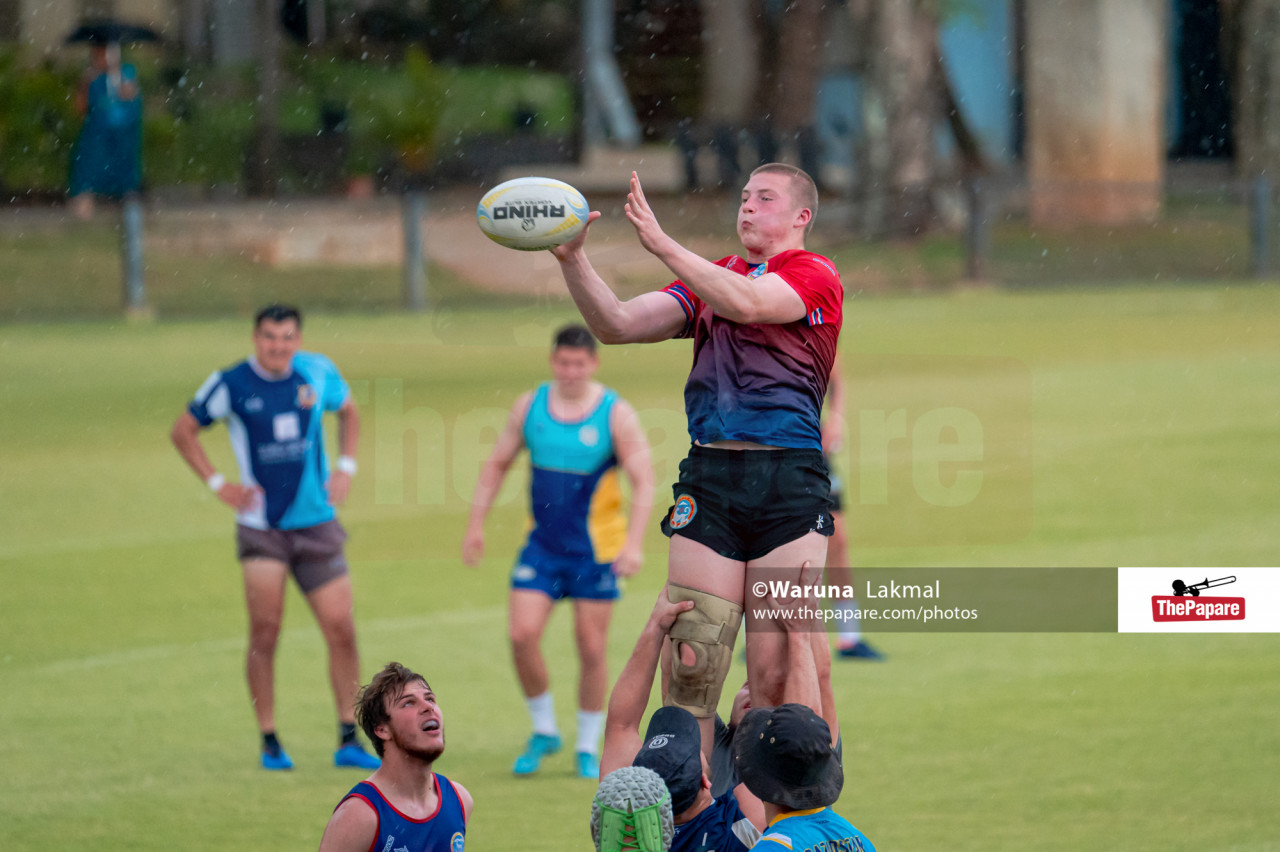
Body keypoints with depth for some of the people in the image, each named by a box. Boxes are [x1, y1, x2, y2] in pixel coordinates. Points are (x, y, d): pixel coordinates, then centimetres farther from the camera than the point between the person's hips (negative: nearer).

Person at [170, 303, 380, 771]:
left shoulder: (318, 373, 0)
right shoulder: (230, 385, -9)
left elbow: (348, 412, 21)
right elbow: (183, 431, 4)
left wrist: (345, 468, 7)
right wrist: (218, 484, -5)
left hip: (316, 523, 3)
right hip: (262, 527, -3)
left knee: (341, 629, -2)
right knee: (265, 631, -9)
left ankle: (348, 741, 7)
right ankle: (269, 742, 2)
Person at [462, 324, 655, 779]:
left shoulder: (616, 414, -8)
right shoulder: (530, 406, 2)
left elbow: (643, 481, -10)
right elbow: (498, 463, 12)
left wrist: (634, 542, -21)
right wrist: (476, 524, 7)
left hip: (596, 550, -2)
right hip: (542, 547, 2)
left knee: (591, 650, 1)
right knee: (522, 635, -10)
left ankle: (588, 748, 16)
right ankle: (543, 730, 10)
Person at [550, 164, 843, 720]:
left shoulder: (815, 275, 5)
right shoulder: (709, 278, 22)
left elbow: (747, 302, -15)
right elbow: (616, 325, 13)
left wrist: (661, 245, -20)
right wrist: (572, 259, -2)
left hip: (789, 485, -4)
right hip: (707, 478, 4)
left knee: (776, 674, -8)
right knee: (689, 666, -6)